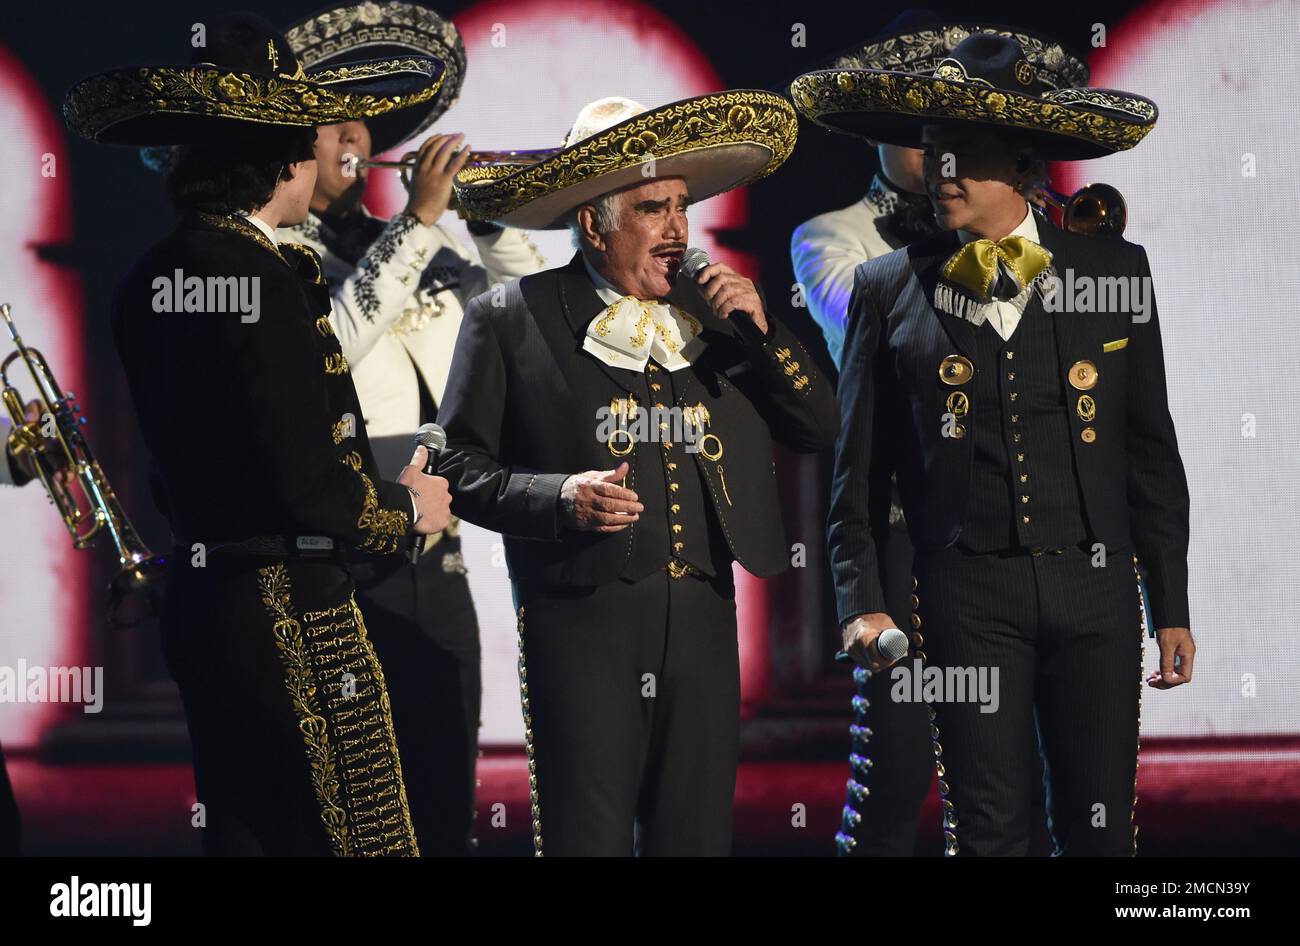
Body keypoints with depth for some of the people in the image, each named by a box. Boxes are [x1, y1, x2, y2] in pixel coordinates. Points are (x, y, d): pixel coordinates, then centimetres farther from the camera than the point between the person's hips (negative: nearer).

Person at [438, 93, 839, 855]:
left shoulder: (709, 309, 12)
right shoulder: (512, 320, 1)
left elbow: (818, 428, 12)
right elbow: (461, 468, 0)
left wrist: (759, 330, -2)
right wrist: (560, 498, -16)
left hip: (703, 616, 4)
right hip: (583, 618, -4)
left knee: (698, 834, 7)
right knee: (589, 835, -2)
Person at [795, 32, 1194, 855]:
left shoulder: (1113, 271, 6)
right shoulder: (892, 288, 5)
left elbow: (1152, 452, 9)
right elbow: (857, 470, 8)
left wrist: (1172, 609, 7)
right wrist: (863, 601, -2)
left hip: (1095, 590, 1)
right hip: (967, 594, -1)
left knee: (1101, 826, 4)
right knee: (989, 830, 0)